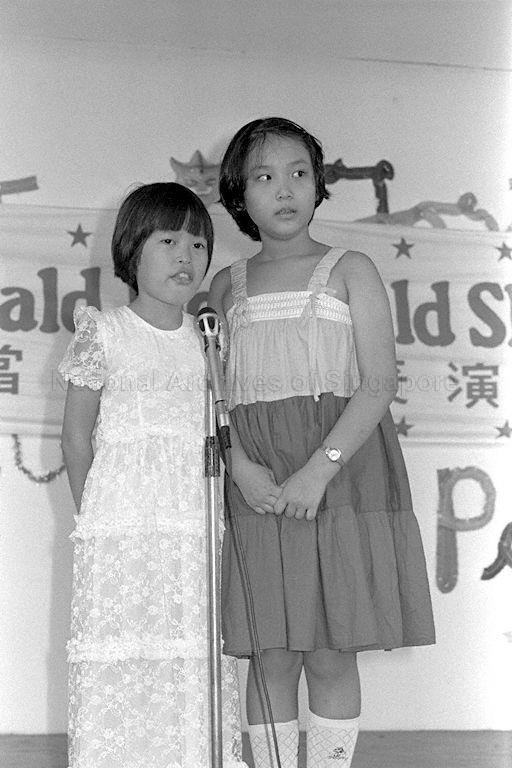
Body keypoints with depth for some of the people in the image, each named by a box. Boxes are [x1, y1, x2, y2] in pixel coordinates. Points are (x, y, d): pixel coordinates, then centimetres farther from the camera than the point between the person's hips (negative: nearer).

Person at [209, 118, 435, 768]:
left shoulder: (350, 270, 6)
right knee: (270, 655, 2)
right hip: (256, 481, 2)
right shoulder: (227, 286, 14)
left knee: (330, 656, 0)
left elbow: (379, 384, -4)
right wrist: (242, 468, -9)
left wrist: (320, 469, -16)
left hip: (343, 467, -2)